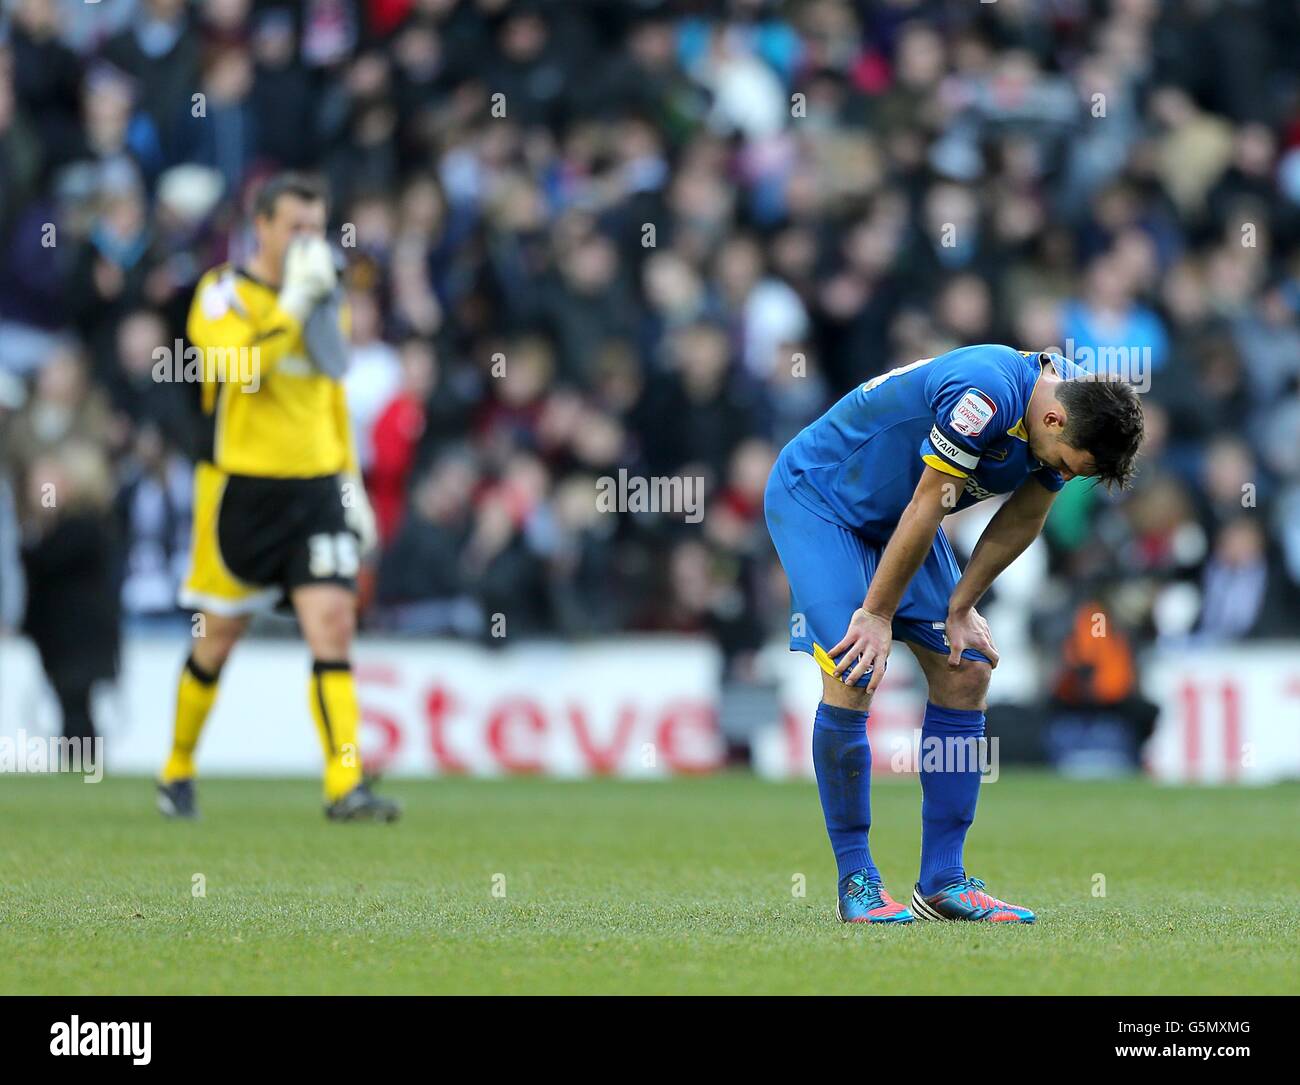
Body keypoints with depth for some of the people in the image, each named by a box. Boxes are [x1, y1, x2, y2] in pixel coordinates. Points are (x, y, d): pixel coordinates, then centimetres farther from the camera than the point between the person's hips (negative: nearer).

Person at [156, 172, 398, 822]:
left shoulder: (327, 300, 12)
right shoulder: (224, 293, -7)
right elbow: (239, 365, -27)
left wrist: (350, 482, 20)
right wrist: (294, 300, -26)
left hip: (315, 487, 4)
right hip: (240, 490, -4)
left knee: (333, 622, -11)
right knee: (218, 638, 6)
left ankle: (345, 787, -15)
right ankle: (177, 770, 26)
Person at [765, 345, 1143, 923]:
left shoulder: (1075, 409, -11)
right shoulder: (986, 396, -37)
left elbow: (1023, 519, 2)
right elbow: (926, 508, -28)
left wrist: (960, 608, 0)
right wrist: (877, 614, -20)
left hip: (892, 519, 8)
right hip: (815, 499, -8)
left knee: (964, 673, -1)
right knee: (851, 676, -20)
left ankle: (942, 881, 3)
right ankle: (855, 881, -10)